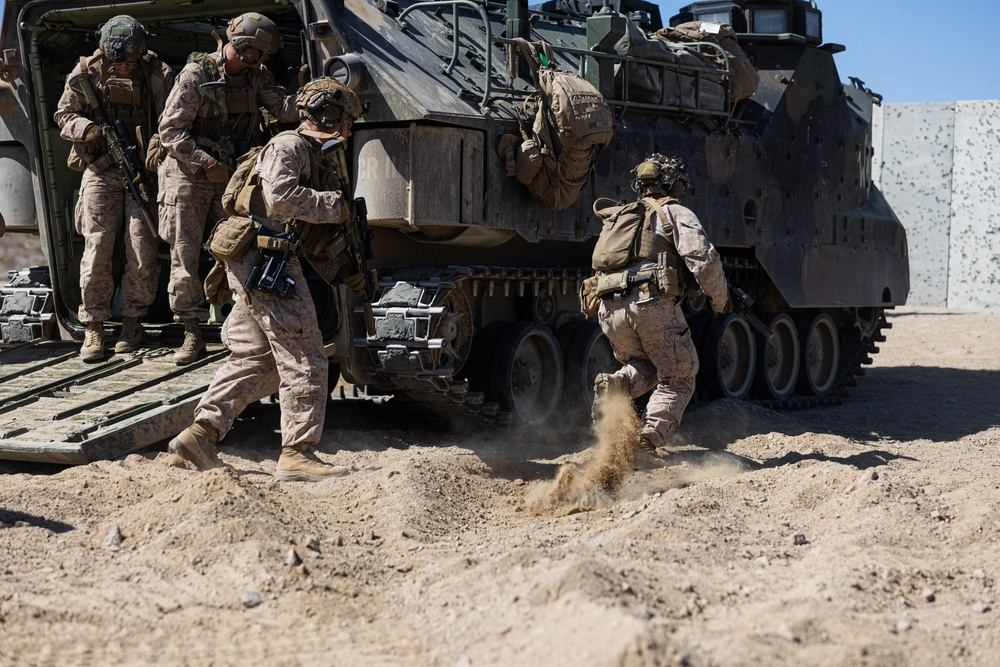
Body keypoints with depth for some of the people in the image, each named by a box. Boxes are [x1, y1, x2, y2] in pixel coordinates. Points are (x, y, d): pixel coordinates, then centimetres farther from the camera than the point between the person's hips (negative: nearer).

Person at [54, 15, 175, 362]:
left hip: (144, 170, 0)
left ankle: (133, 320, 11)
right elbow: (63, 115, 4)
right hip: (100, 171, 0)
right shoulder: (87, 72, 0)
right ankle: (93, 327, 0)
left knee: (143, 250, -5)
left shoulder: (157, 73, -1)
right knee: (97, 248, -7)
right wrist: (90, 130, -16)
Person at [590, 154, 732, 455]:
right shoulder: (675, 213, 9)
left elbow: (602, 268, 26)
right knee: (677, 379, 7)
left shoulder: (618, 219, 29)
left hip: (610, 309, 6)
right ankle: (648, 440, -11)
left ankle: (614, 385, -5)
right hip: (652, 303, -6)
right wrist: (720, 300, 9)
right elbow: (703, 259, -4)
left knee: (644, 366, 27)